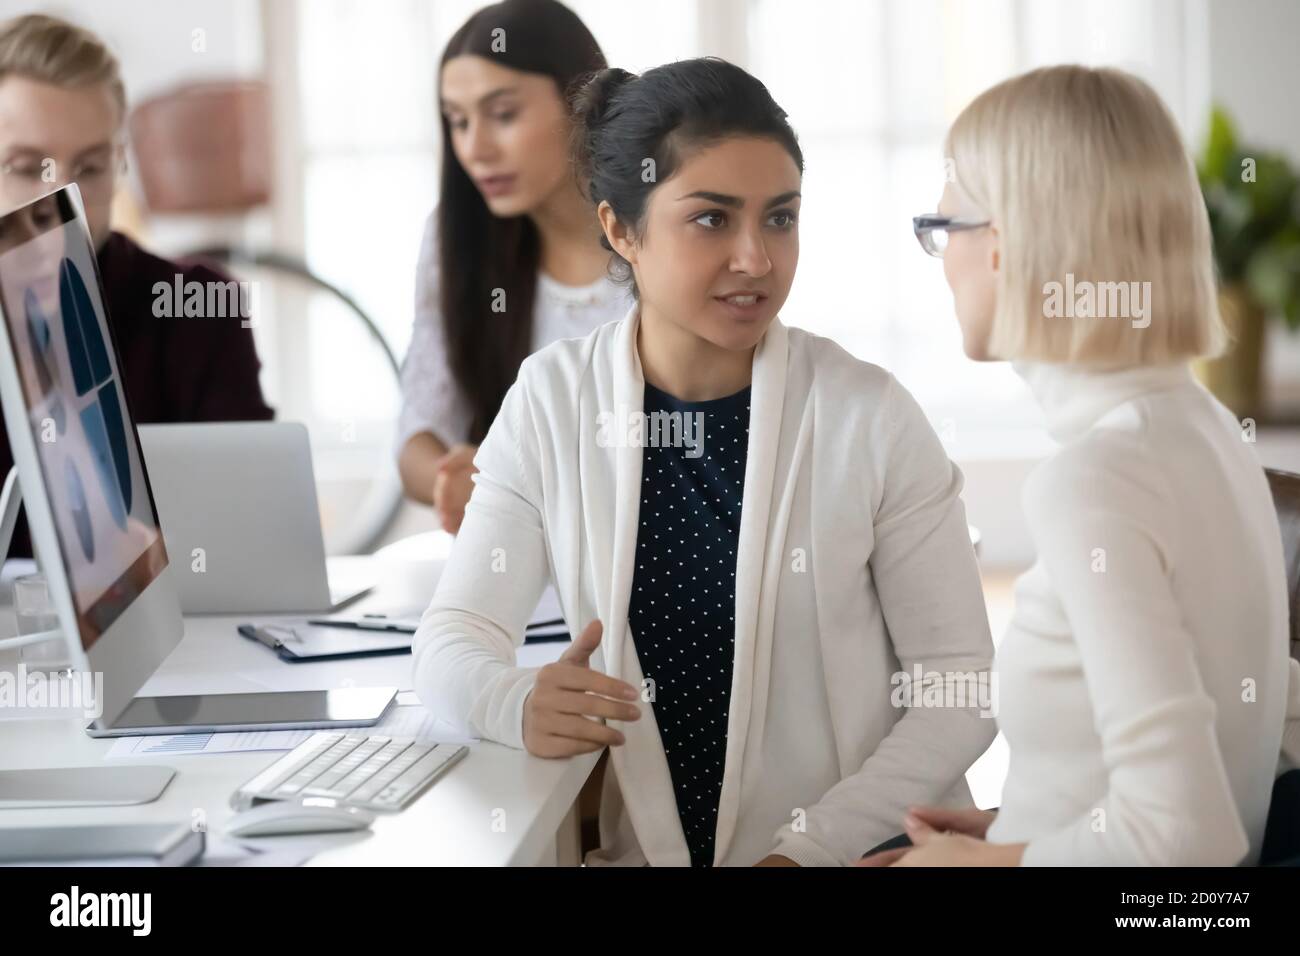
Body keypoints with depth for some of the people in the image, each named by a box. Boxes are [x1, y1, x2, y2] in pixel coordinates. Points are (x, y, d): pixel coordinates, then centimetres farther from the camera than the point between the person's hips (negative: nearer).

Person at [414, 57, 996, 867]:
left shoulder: (870, 415, -7)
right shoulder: (552, 404, -1)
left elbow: (961, 682, -4)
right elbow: (452, 639, -2)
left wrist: (812, 848, -16)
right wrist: (523, 706, -24)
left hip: (862, 852, -2)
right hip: (643, 851, 2)